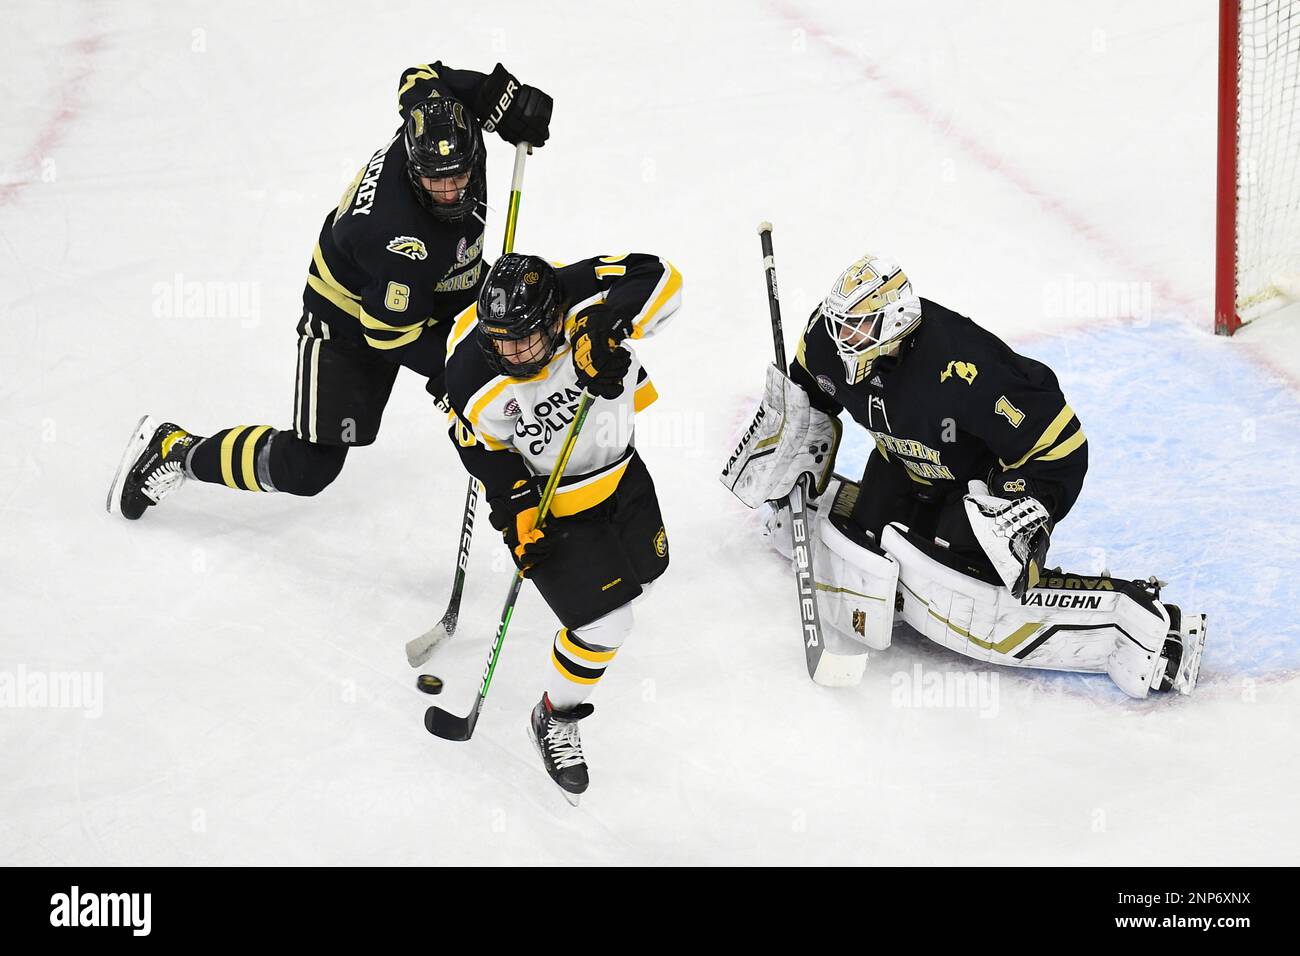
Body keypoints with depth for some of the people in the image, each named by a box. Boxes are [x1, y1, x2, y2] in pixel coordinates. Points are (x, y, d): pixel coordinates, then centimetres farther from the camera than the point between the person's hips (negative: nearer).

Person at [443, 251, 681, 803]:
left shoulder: (577, 297, -31)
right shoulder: (474, 374, -31)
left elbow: (658, 277, -36)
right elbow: (481, 444, -14)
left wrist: (610, 324, -49)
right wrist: (515, 504, -20)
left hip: (617, 466, 4)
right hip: (543, 491, -4)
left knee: (642, 571, 25)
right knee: (605, 625, -8)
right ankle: (556, 719, 17)